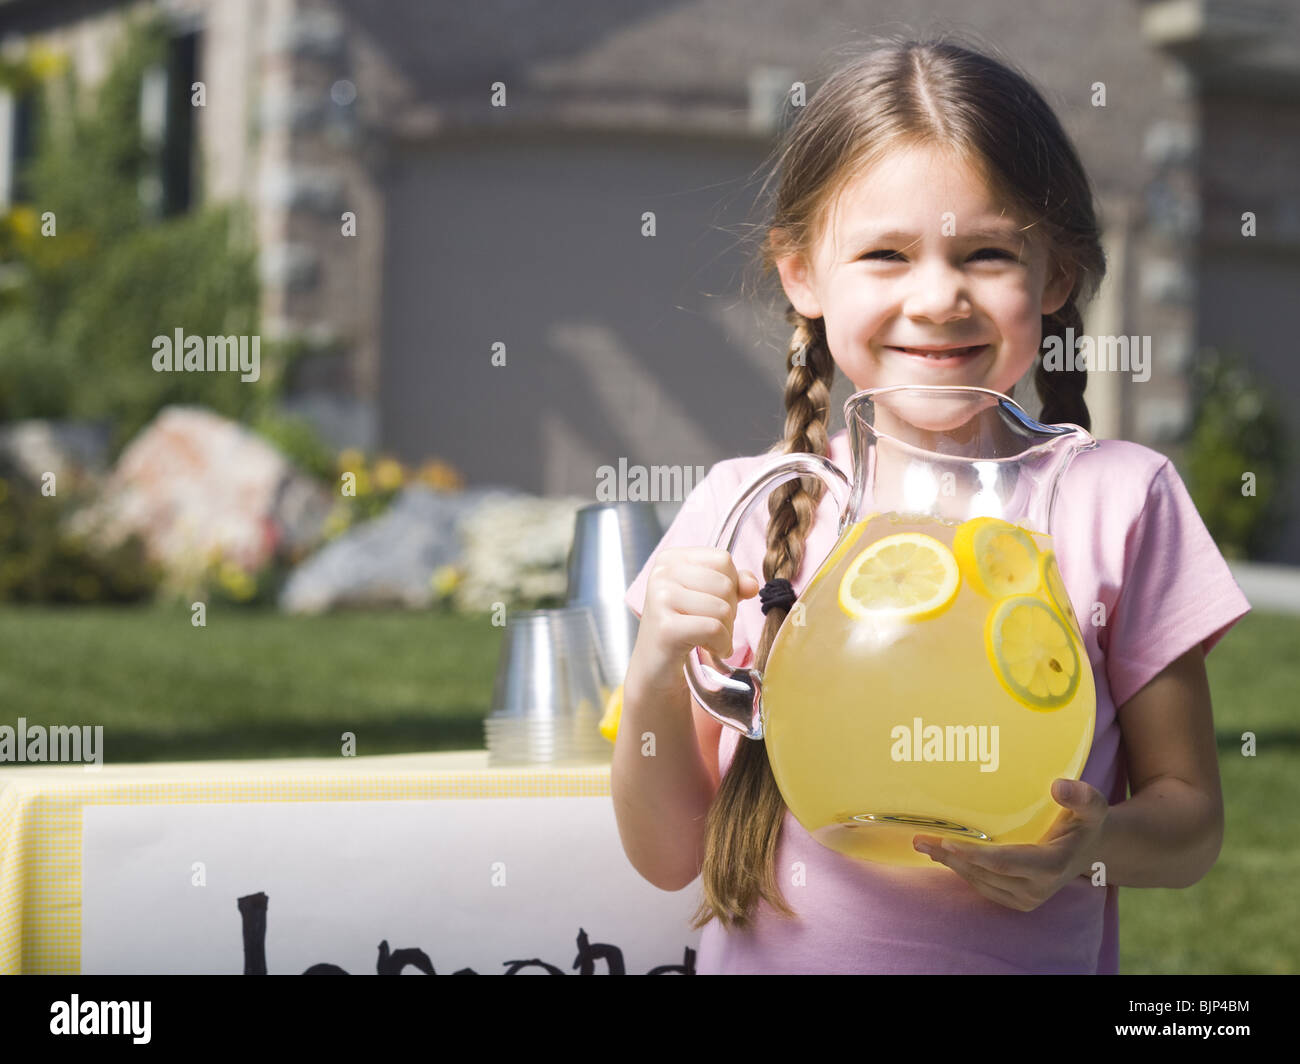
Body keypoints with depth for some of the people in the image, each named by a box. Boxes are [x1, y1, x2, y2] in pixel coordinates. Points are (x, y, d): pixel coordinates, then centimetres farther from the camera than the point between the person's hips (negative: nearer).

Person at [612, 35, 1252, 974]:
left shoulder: (1119, 498, -2)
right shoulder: (743, 509, 1)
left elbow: (1193, 824, 3)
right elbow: (669, 857, 4)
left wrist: (1097, 845, -16)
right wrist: (654, 682, -12)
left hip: (1027, 959, -2)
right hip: (769, 959, 2)